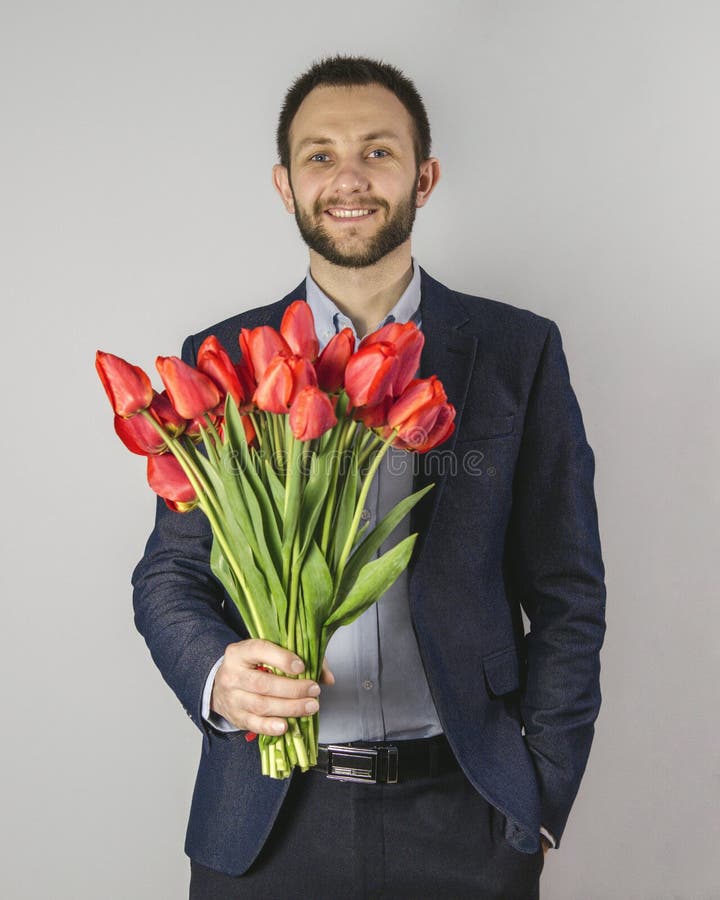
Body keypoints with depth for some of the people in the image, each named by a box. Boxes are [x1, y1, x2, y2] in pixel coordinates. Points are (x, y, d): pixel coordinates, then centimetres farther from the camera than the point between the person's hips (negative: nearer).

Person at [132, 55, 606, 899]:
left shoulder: (519, 351, 0)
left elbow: (566, 594, 1)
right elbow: (169, 573, 4)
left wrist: (539, 804, -4)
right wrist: (216, 676, -17)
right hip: (268, 818, 1)